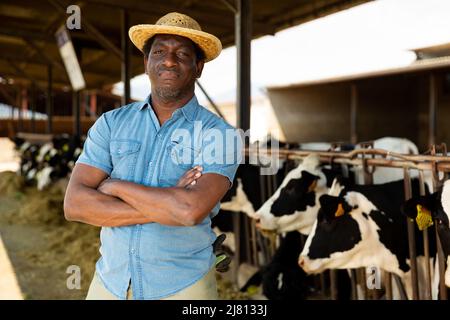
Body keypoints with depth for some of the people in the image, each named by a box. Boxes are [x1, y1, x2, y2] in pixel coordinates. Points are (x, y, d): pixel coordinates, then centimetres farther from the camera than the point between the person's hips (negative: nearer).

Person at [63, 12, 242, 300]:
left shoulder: (220, 134, -11)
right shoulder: (111, 123, -1)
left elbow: (192, 210, -26)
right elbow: (74, 204, -11)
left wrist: (115, 186, -14)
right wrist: (168, 205, -19)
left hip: (184, 286, -2)